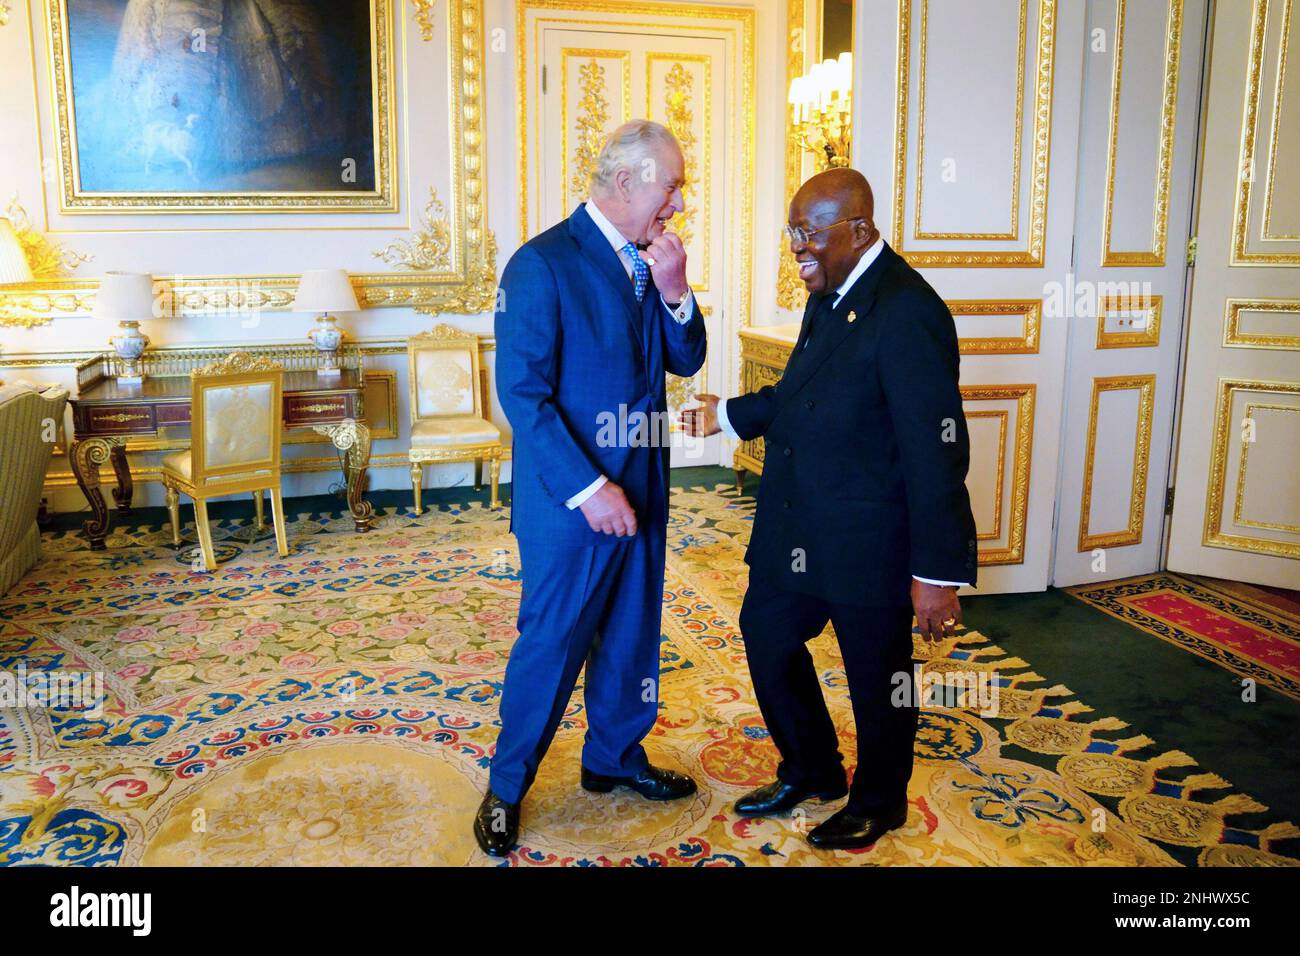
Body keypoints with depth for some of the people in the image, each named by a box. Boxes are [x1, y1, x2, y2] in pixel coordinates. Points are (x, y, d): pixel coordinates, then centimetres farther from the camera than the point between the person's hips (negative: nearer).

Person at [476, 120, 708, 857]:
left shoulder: (651, 262, 6)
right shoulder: (543, 264, -16)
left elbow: (686, 362, 8)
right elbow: (523, 394, -19)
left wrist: (675, 294, -10)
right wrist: (587, 489, -21)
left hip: (642, 490, 7)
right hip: (572, 501, -7)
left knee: (632, 635, 18)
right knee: (552, 645, 5)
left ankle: (614, 756, 39)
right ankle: (507, 789, 26)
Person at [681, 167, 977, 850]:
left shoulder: (906, 312, -22)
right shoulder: (829, 296, 7)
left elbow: (937, 449, -24)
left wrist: (937, 572, -24)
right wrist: (731, 415, 19)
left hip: (867, 544, -9)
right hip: (796, 532, 9)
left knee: (876, 678, 11)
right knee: (767, 637, 19)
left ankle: (878, 805, 37)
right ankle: (811, 772, 42)